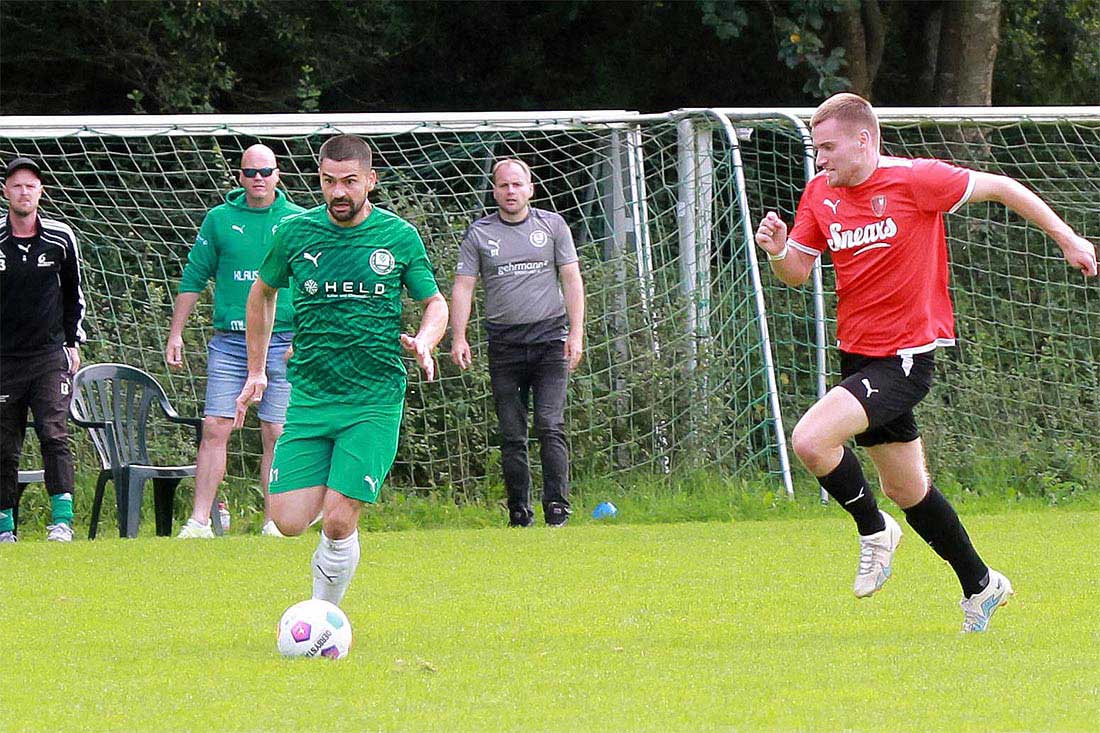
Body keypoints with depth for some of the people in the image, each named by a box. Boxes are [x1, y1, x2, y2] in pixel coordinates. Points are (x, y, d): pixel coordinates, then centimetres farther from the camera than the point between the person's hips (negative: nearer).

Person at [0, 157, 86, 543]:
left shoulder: (60, 238, 2)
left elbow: (73, 293, 15)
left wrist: (73, 343, 13)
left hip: (49, 355, 0)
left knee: (54, 435, -14)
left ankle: (62, 521, -16)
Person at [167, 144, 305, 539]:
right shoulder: (219, 219, 7)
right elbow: (194, 277, 12)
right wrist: (175, 334, 8)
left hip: (281, 342, -1)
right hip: (228, 340, 1)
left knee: (276, 434, 0)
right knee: (215, 429, -6)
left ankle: (273, 522, 6)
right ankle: (199, 520, -5)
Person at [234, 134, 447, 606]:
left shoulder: (399, 237, -1)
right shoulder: (295, 233, 2)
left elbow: (435, 305, 11)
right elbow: (262, 292, 20)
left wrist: (422, 342, -11)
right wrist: (256, 369, 19)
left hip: (375, 402, -2)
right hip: (309, 396, 2)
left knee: (338, 522, -12)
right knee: (289, 521, -8)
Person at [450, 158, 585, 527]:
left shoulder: (553, 226, 7)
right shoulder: (478, 234, 7)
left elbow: (572, 280, 5)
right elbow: (463, 287, 4)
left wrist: (576, 333, -4)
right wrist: (458, 338, -7)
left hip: (550, 340, -1)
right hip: (504, 342, 1)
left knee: (550, 426, -13)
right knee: (511, 435, 2)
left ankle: (557, 506, -14)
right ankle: (519, 512, 8)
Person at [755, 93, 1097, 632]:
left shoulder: (914, 180, -15)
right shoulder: (820, 193, 4)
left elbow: (999, 187, -4)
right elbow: (798, 272, 10)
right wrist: (779, 250, -13)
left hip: (905, 358, -7)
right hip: (858, 354, 7)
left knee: (810, 439, -24)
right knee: (905, 490, 15)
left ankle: (873, 529, 0)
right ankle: (980, 585, 32)